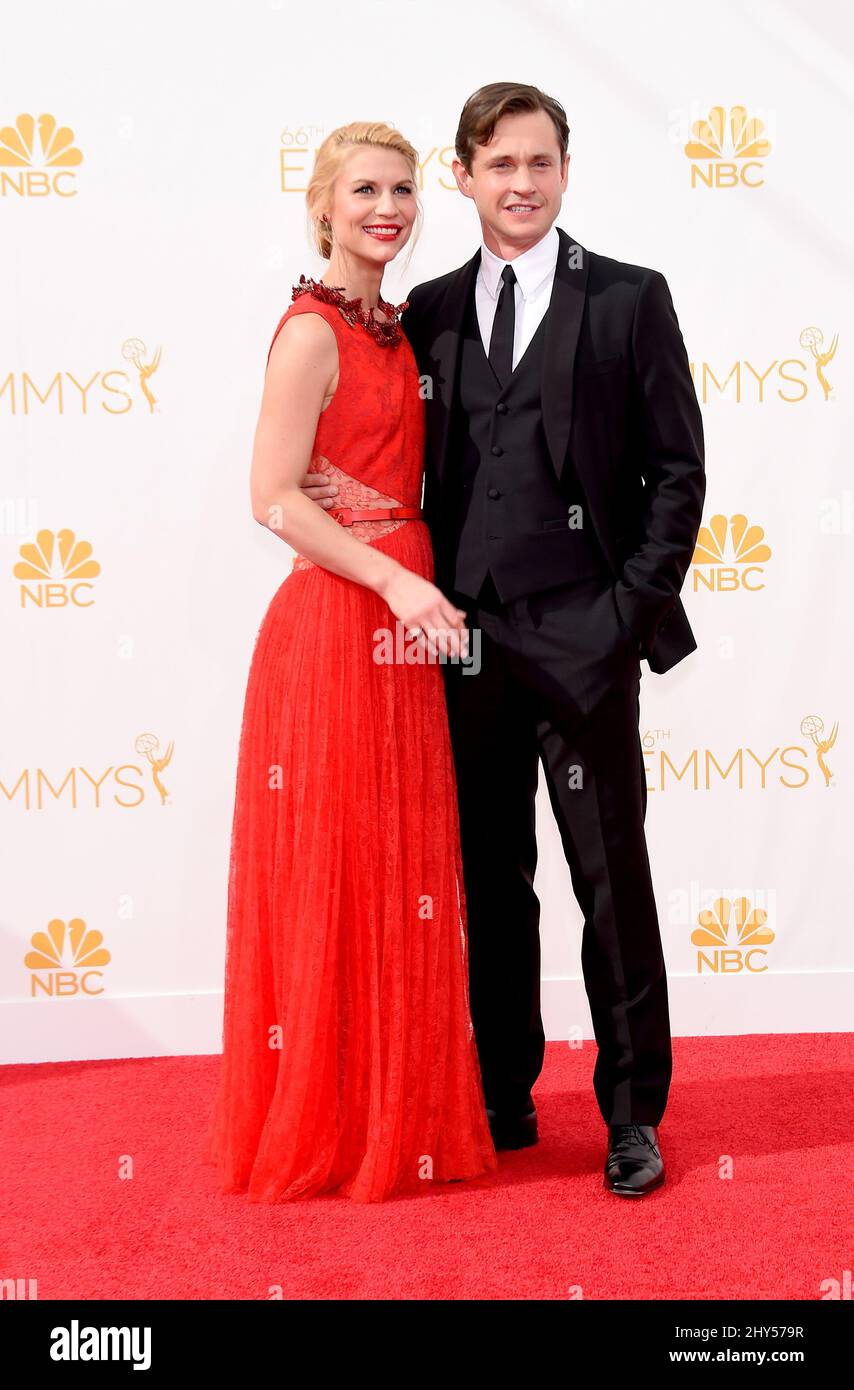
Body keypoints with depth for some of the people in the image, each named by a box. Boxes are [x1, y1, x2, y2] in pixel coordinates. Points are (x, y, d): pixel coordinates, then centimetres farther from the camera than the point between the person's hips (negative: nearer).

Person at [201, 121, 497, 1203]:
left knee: (401, 878, 14)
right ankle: (328, 1124, 16)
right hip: (335, 624, -8)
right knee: (338, 877, 1)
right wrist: (397, 583, -21)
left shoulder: (395, 325, 14)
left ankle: (398, 1108, 28)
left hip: (403, 620, 9)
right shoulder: (312, 331, -11)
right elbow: (274, 499, -17)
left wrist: (422, 590, 8)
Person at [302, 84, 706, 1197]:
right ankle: (504, 1095, 25)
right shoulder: (428, 312, 12)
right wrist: (340, 491, -4)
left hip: (582, 643, -3)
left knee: (612, 884, 3)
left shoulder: (629, 299, 2)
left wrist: (633, 613, -7)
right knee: (489, 883, 11)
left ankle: (633, 1114, 16)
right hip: (465, 637, 4)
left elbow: (678, 469, 0)